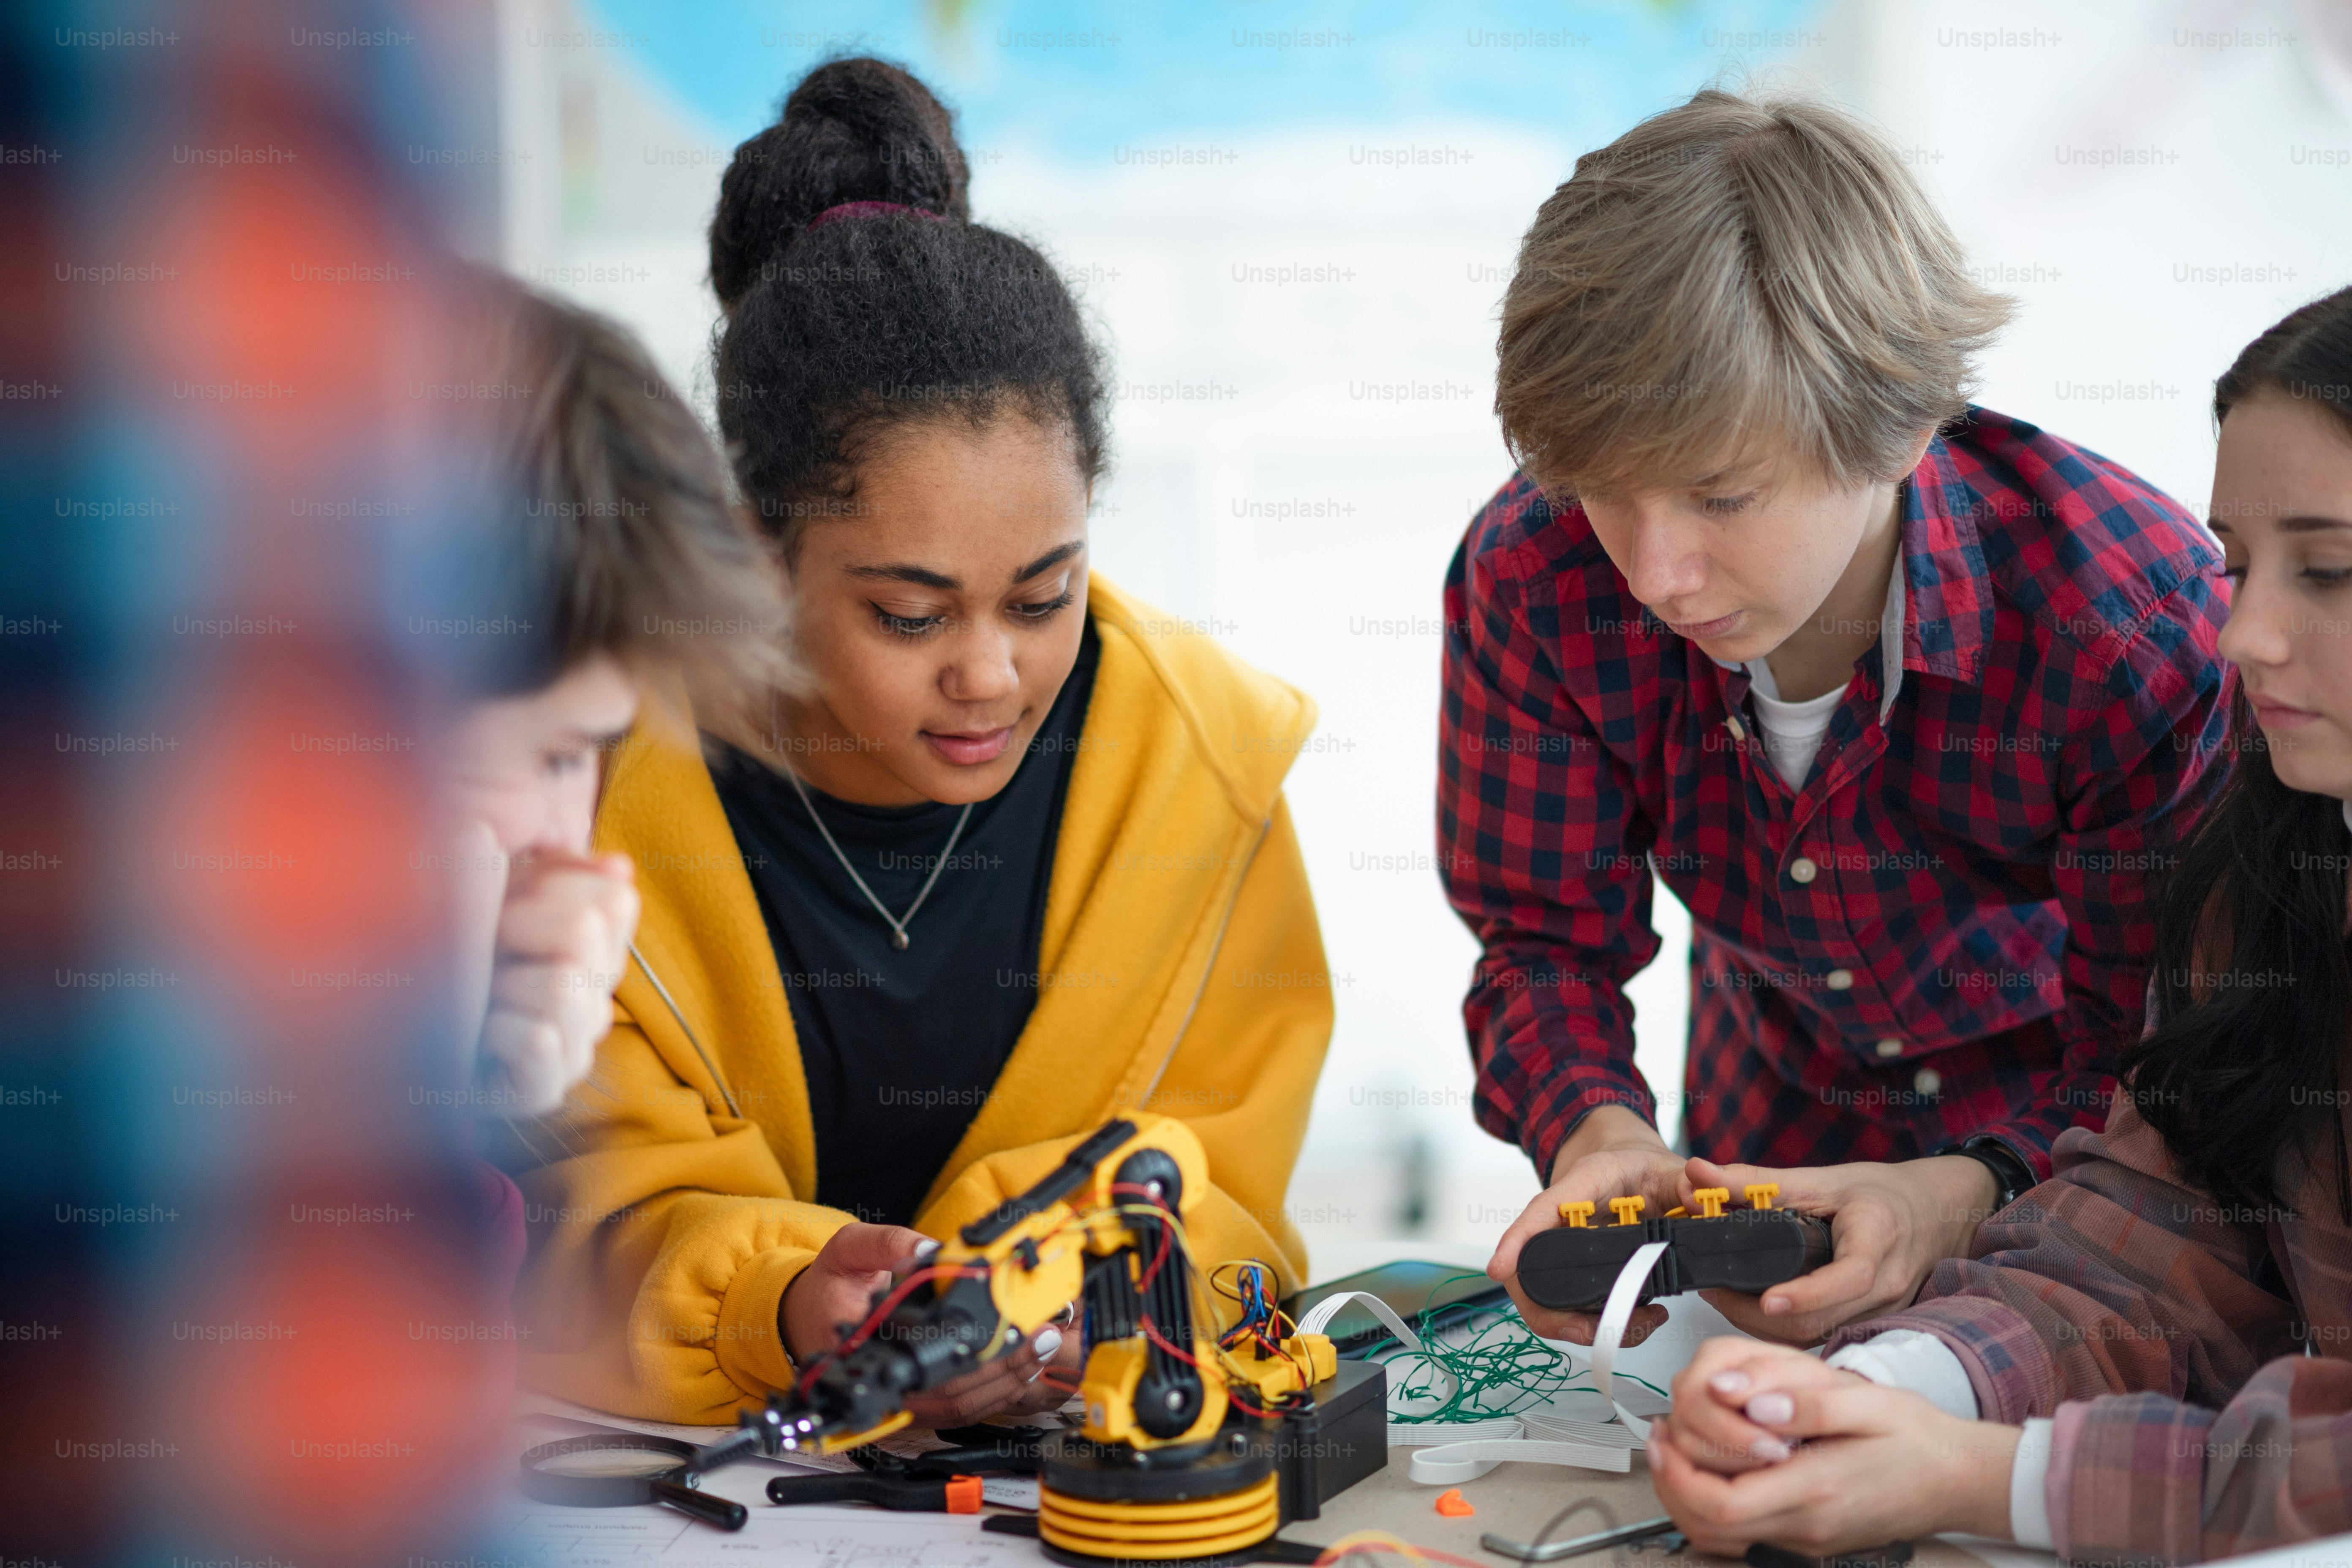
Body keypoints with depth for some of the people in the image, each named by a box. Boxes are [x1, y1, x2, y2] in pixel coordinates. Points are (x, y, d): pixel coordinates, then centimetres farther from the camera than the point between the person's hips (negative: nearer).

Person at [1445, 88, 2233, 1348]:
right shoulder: (1528, 584, -21)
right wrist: (1598, 1131, -31)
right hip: (1776, 1143, 3)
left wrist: (1961, 1198, -40)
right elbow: (1548, 937, -9)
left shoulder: (2138, 631, -30)